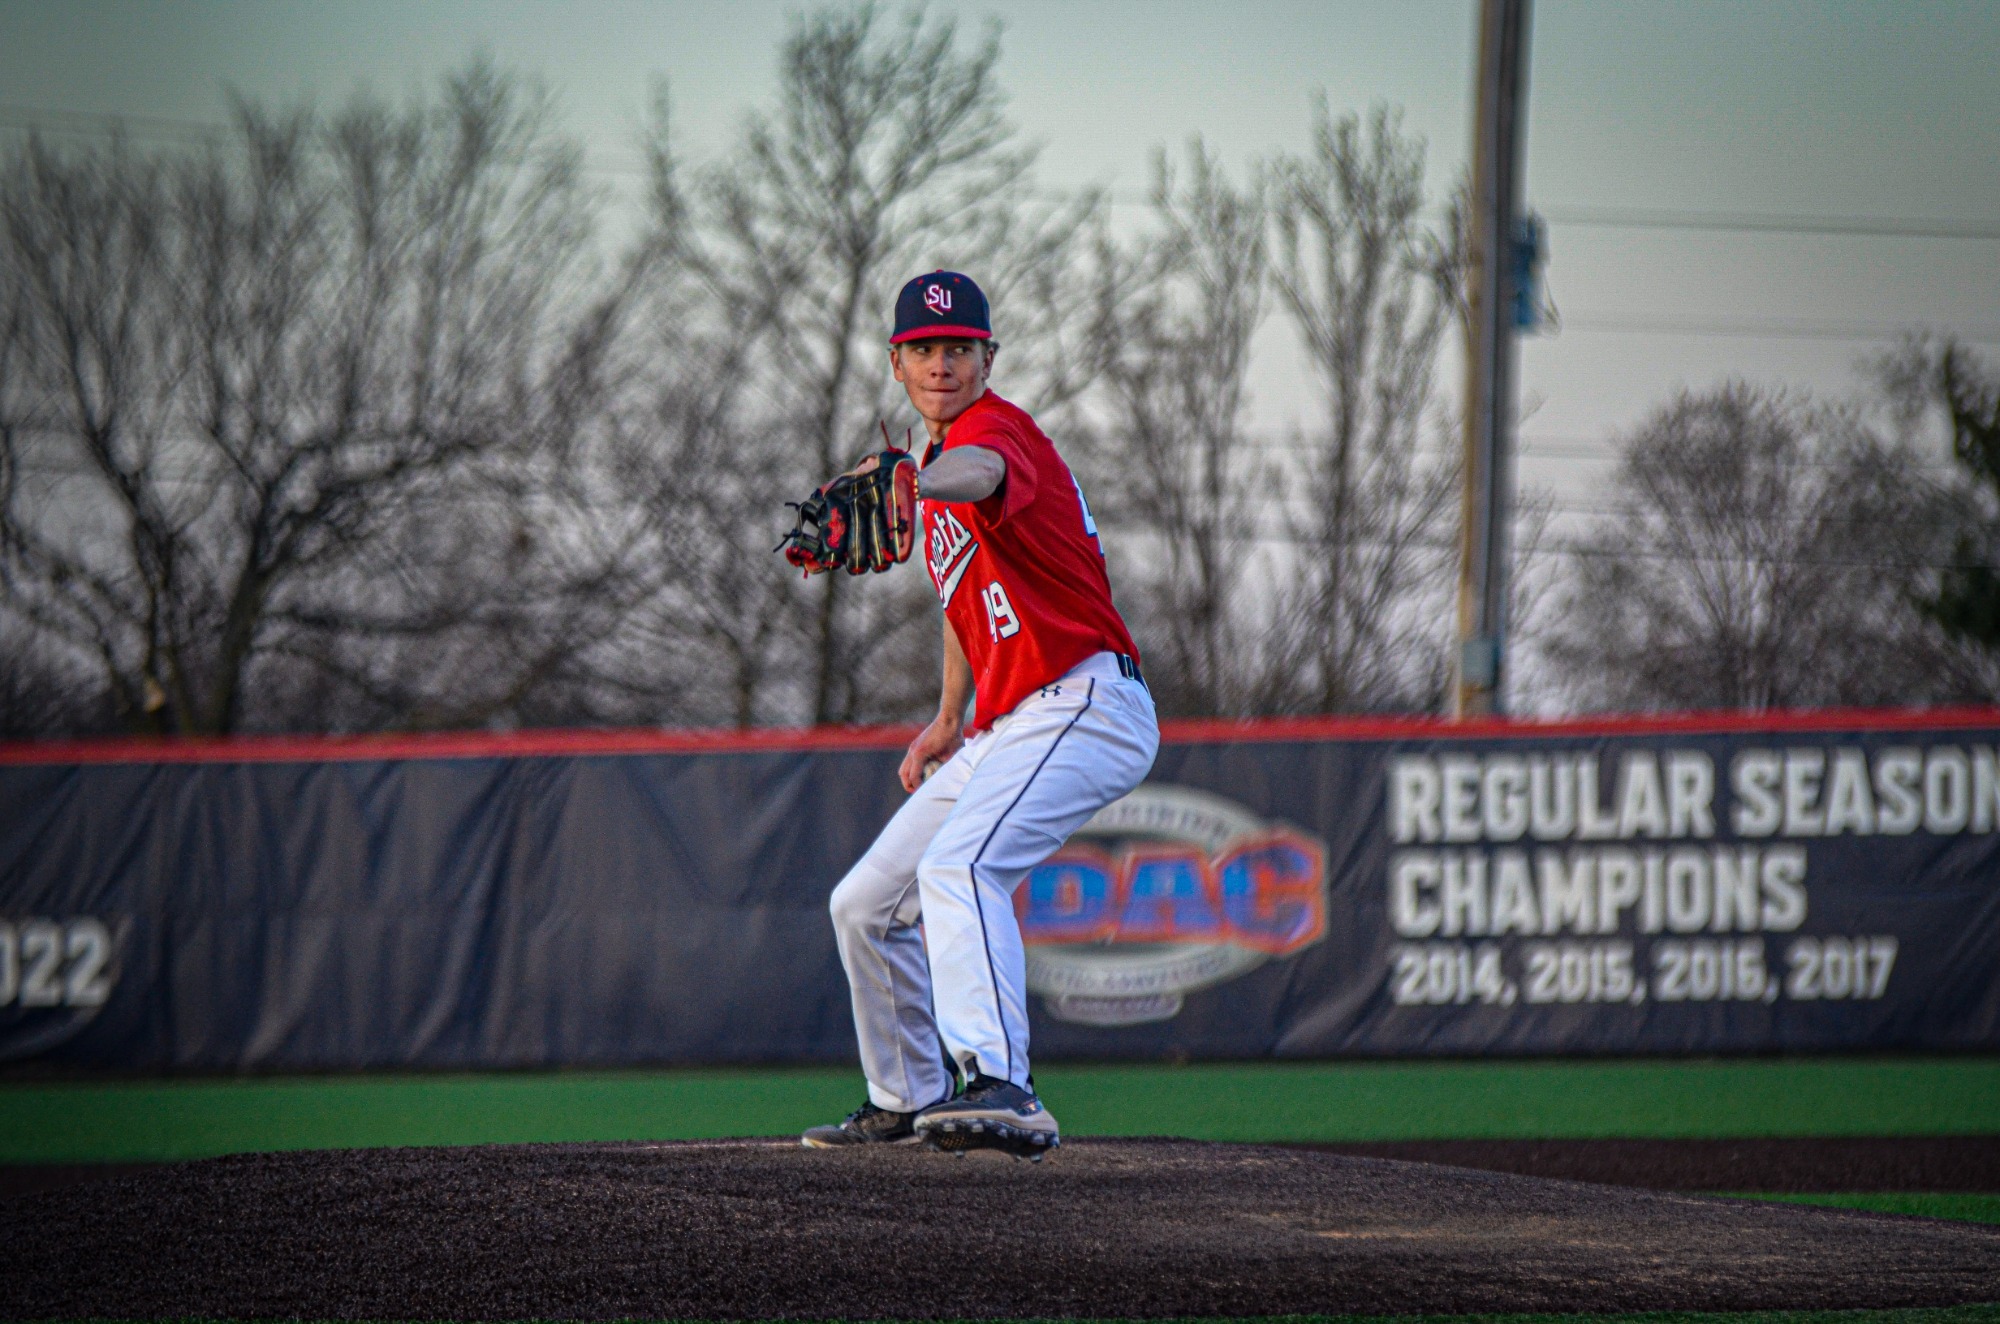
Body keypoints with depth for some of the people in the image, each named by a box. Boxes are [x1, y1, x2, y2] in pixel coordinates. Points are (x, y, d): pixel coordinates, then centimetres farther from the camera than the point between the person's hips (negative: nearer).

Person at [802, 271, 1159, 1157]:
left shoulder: (995, 428, -12)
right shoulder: (938, 456, 18)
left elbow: (980, 474, -39)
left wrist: (902, 484, -60)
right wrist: (950, 718, 24)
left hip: (1086, 706, -10)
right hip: (1005, 732, 10)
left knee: (959, 867, -33)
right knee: (867, 903, 15)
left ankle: (1000, 1088, -48)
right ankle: (907, 1099, 32)